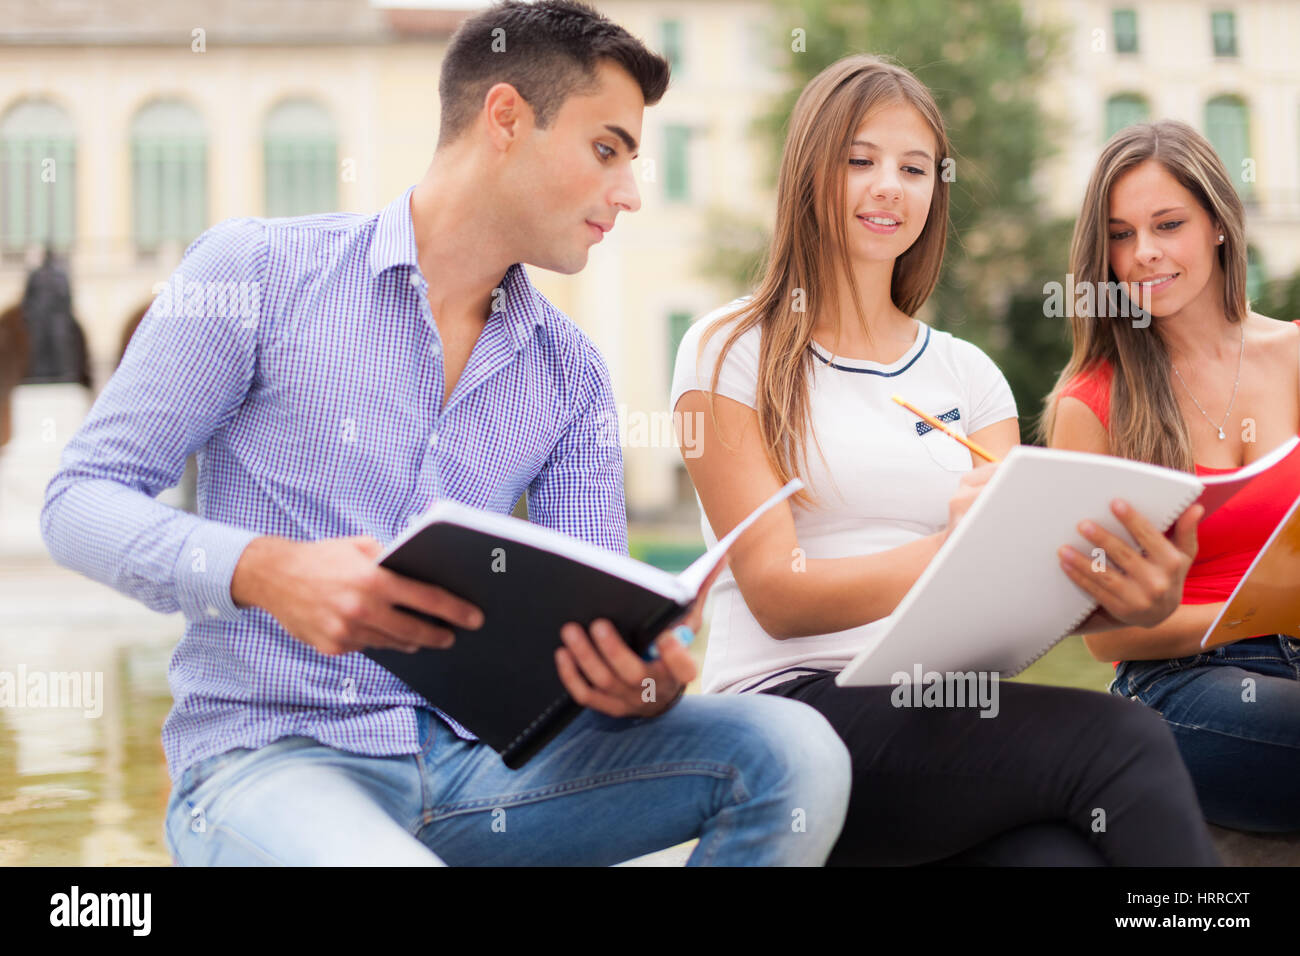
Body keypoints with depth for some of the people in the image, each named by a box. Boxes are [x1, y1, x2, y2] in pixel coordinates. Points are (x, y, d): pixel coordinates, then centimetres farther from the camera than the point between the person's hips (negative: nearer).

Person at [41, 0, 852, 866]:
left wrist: (642, 682, -18)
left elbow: (596, 616, 8)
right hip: (271, 756, -4)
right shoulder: (258, 270, -1)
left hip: (474, 757, 5)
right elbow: (82, 501, -2)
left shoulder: (572, 374, 12)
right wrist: (265, 572, -22)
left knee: (791, 751, -16)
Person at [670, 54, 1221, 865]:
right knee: (1126, 742, -28)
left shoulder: (969, 375, 18)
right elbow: (775, 595, -6)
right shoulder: (732, 354, 4)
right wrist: (949, 550, -22)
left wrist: (1130, 594, -21)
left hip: (944, 717, 4)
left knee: (1064, 850, -33)